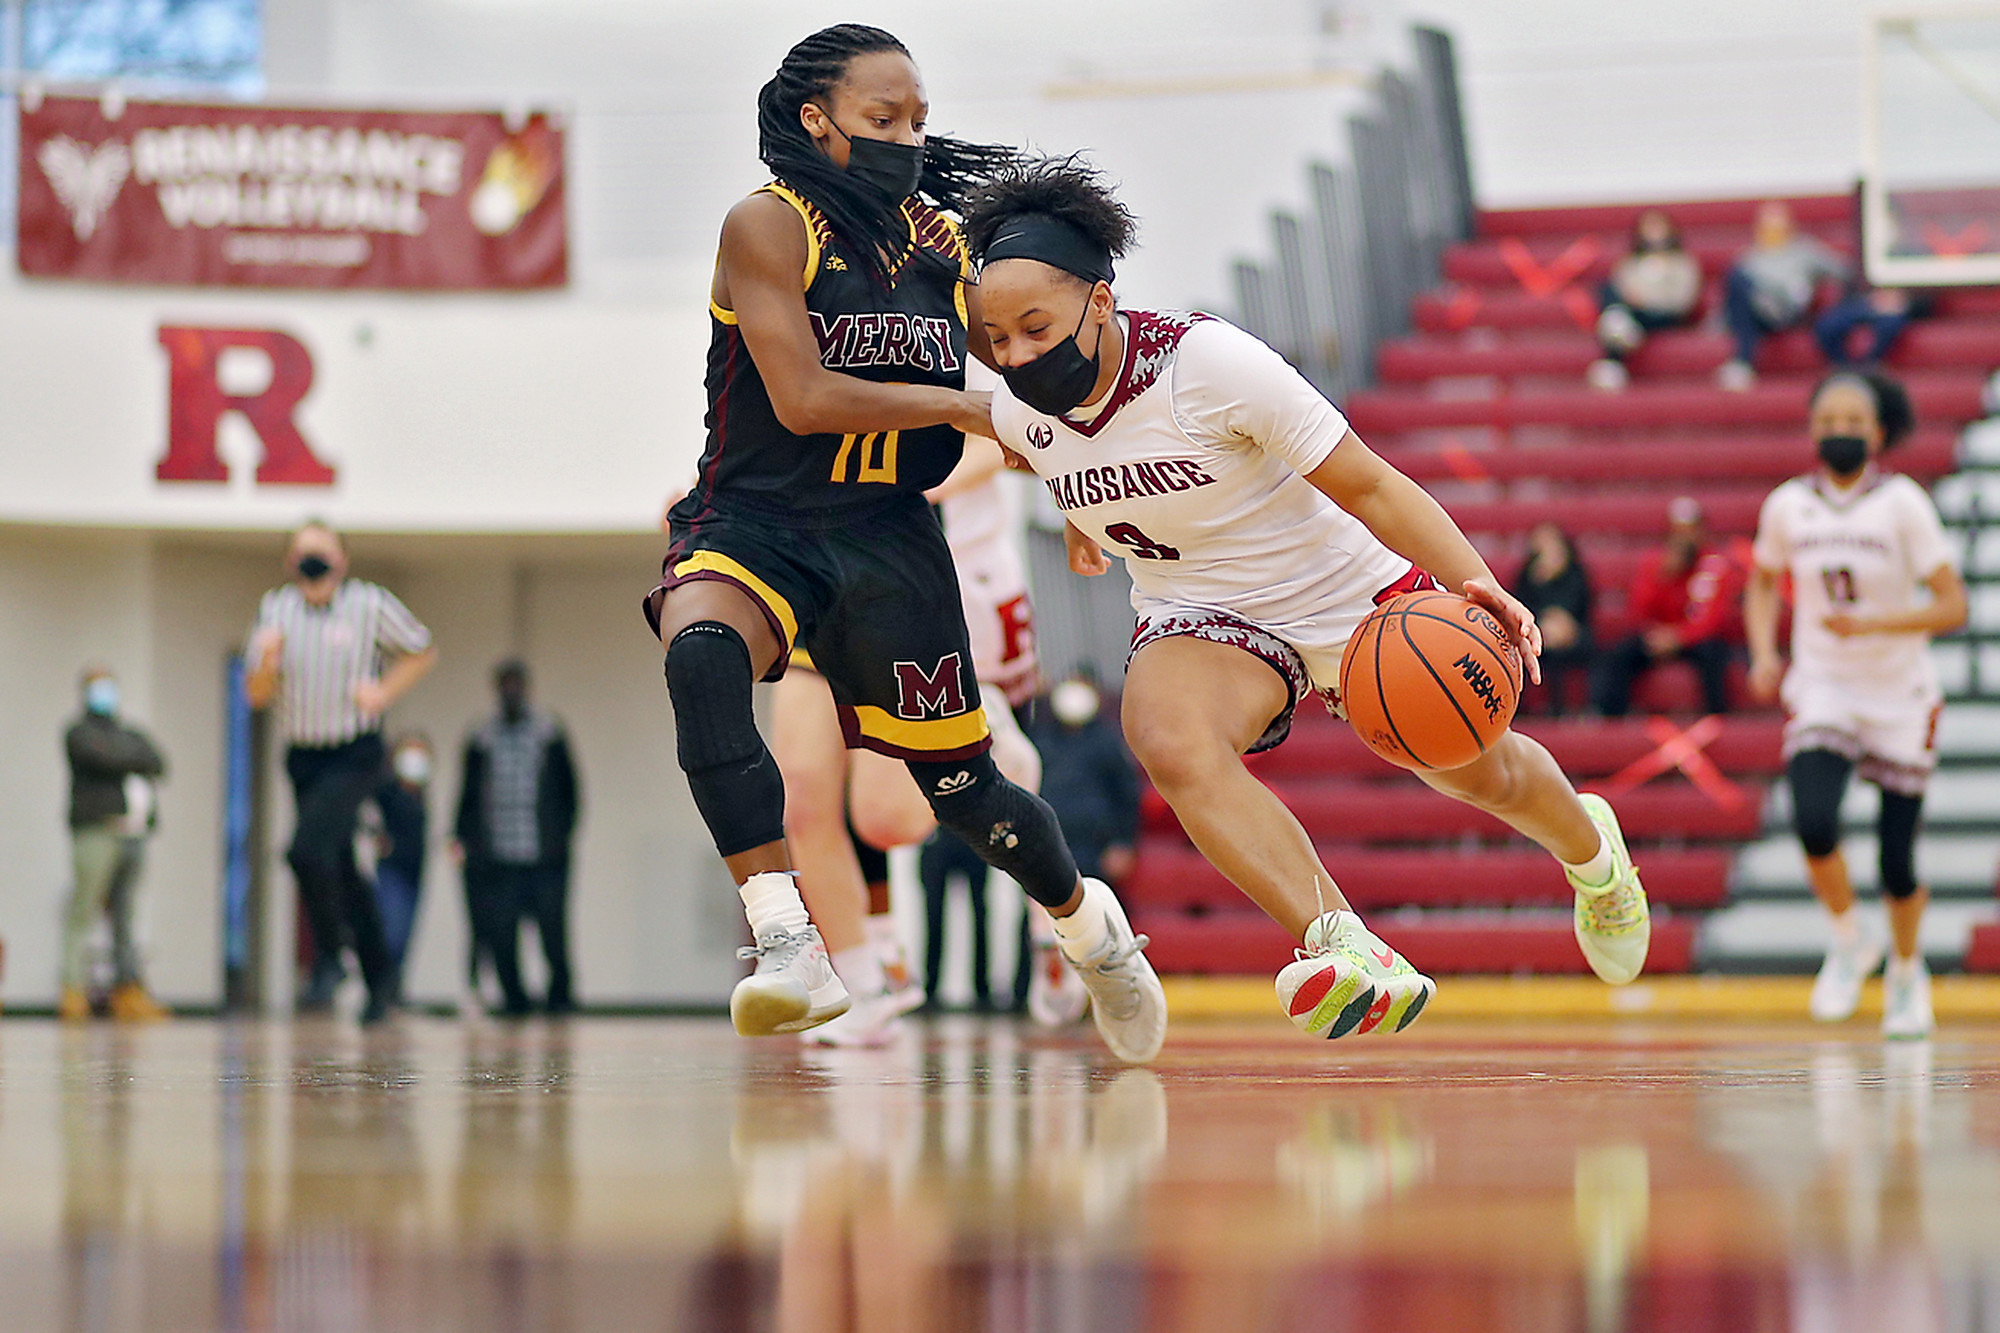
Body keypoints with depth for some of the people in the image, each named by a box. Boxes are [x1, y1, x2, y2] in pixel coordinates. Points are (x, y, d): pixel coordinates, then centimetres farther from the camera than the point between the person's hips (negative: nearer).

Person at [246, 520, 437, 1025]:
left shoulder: (370, 604, -5)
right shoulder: (275, 610, 5)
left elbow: (422, 652, 8)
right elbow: (257, 696, 6)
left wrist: (385, 691, -7)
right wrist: (268, 661, -15)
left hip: (356, 754, -5)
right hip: (302, 756, 5)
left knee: (309, 849, -23)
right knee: (342, 872, 10)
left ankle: (331, 950, -6)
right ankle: (378, 975, 22)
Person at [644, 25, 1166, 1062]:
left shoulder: (940, 240, 6)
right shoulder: (768, 227, -11)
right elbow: (802, 399, -19)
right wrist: (964, 407, -13)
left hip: (890, 541, 4)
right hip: (754, 521, -4)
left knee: (961, 784, 11)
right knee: (700, 657, -38)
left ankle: (1089, 923, 43)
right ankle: (785, 941, -41)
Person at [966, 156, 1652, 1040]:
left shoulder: (1207, 363, -30)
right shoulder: (1018, 417, -14)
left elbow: (1368, 485, -25)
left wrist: (1475, 584, -37)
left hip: (1353, 588, -3)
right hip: (1199, 618, 3)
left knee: (1485, 777, 15)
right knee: (1169, 744, -33)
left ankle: (1588, 846, 52)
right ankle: (1348, 953, -41)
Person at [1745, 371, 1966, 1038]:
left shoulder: (1902, 503, -12)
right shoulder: (1788, 506, -2)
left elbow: (1953, 607, -13)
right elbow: (1764, 584, 17)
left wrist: (1871, 621, -26)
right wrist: (1764, 654, 0)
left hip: (1901, 699, -2)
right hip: (1822, 690, 2)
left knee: (1898, 863, 2)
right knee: (1813, 822, -23)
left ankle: (1907, 972, 32)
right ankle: (1849, 942, 4)